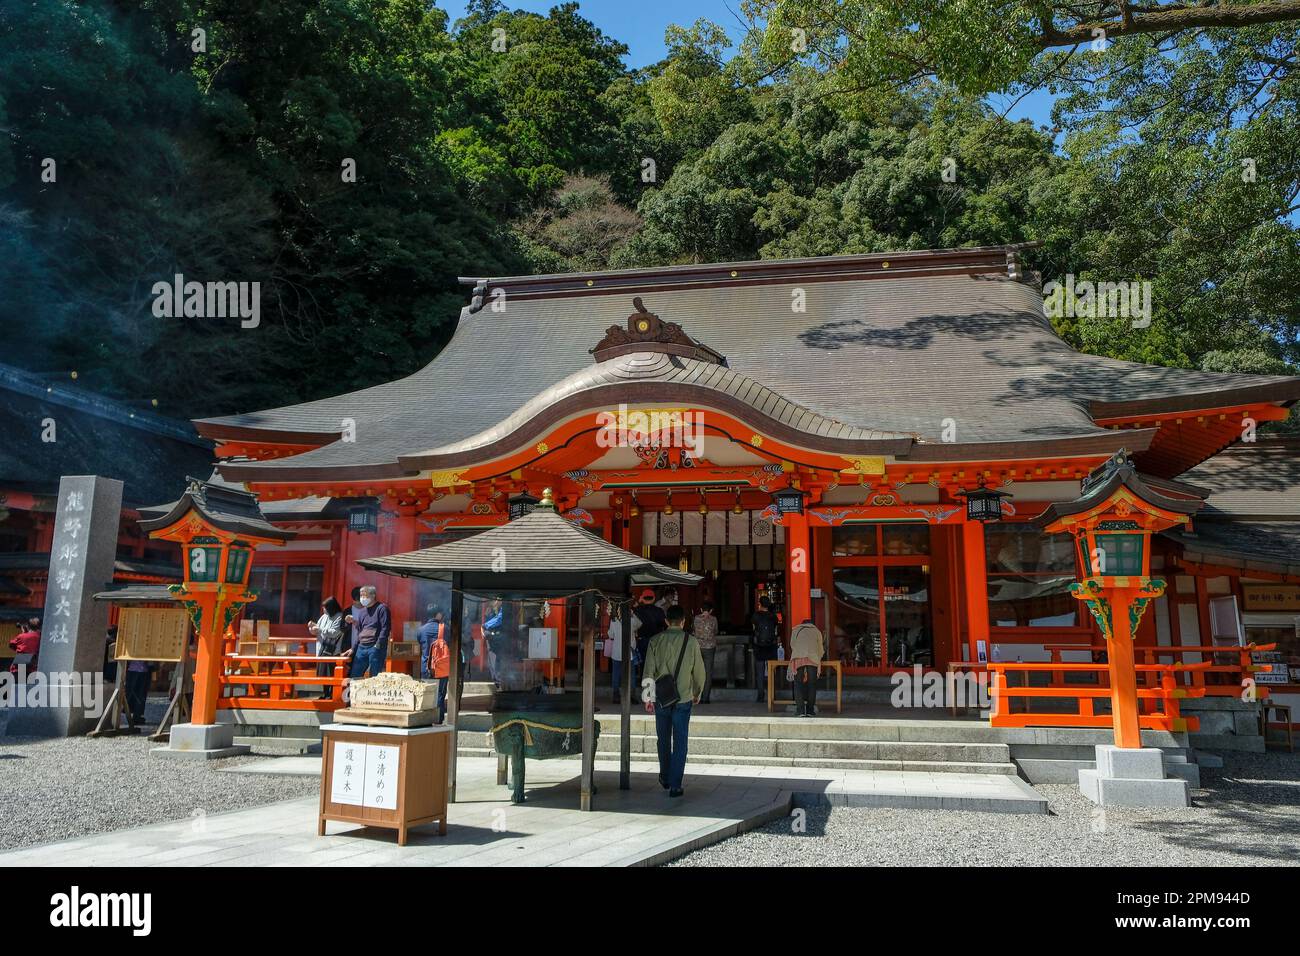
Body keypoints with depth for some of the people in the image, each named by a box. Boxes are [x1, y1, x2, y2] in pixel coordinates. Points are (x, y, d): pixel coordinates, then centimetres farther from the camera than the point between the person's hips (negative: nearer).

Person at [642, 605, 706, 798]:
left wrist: (648, 697, 4)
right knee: (680, 743, 4)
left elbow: (648, 671, -3)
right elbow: (699, 671, 2)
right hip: (683, 698, -2)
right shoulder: (691, 642, -4)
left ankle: (665, 778, 33)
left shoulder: (656, 641, -2)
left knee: (663, 740, 18)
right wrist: (697, 693, 17)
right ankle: (675, 786, 3)